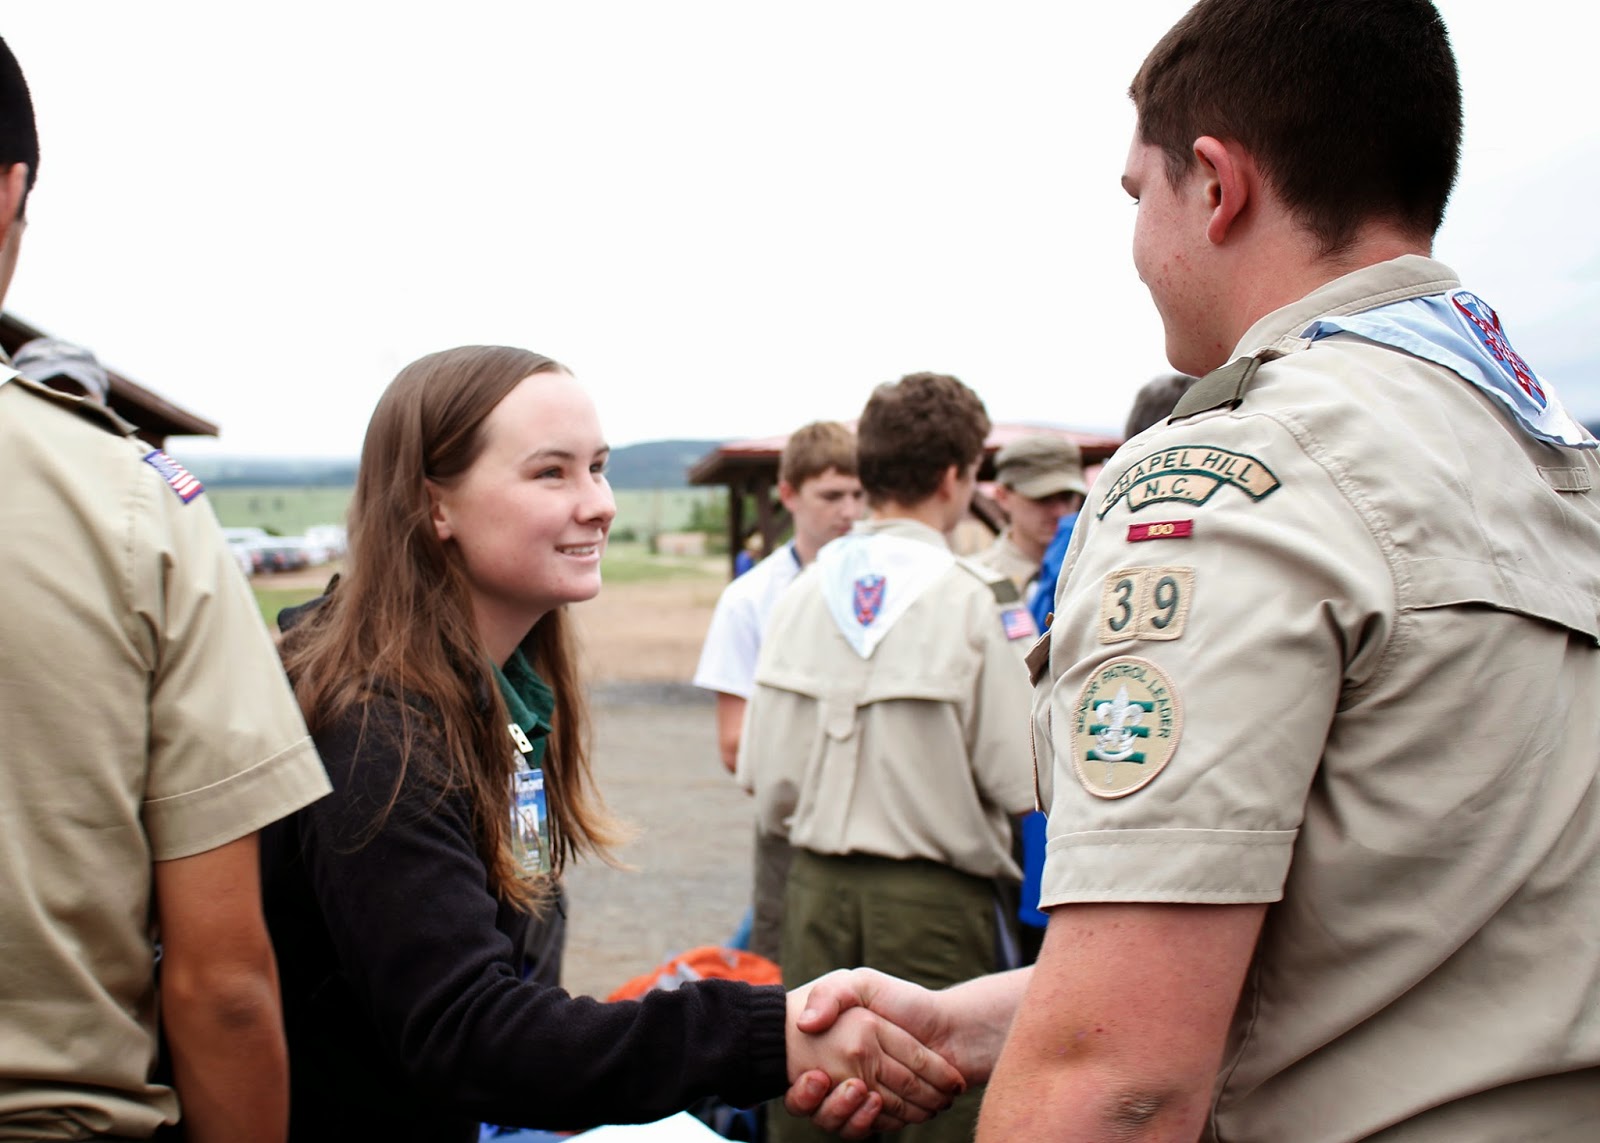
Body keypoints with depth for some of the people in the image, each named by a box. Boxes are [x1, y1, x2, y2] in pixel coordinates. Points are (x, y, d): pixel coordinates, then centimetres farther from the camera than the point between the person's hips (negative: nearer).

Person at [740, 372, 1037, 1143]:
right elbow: (1018, 785, -12)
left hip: (816, 887, 5)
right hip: (935, 896, -5)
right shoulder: (971, 600, -11)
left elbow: (761, 775, 4)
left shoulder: (804, 592, 2)